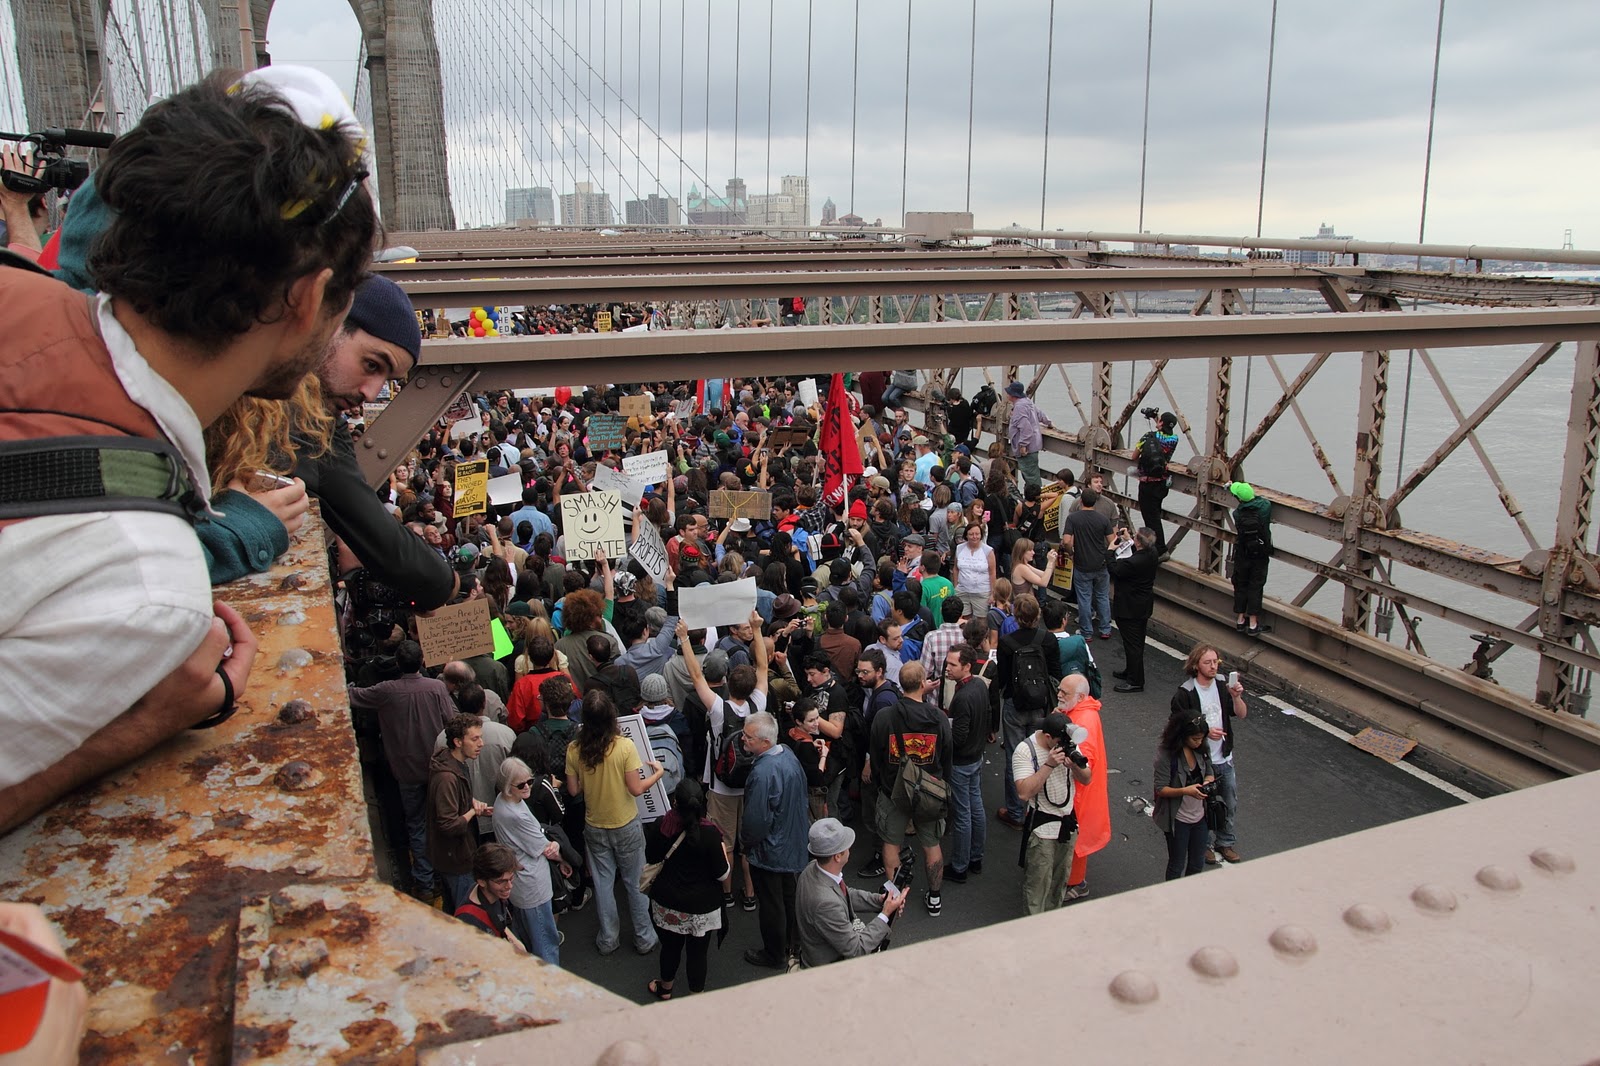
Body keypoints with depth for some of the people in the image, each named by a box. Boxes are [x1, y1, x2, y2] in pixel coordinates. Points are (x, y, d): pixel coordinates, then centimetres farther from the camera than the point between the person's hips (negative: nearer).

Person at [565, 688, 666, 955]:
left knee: (603, 882, 17)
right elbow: (636, 789, -18)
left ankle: (608, 939, 28)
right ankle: (644, 938, 25)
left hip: (594, 827, 3)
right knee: (635, 882, 13)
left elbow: (573, 789, -4)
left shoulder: (574, 749, -13)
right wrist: (657, 774, -1)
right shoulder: (624, 746, -23)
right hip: (626, 826, -2)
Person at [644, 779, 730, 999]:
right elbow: (722, 874, -15)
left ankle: (665, 989, 44)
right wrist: (723, 851, 2)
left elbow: (651, 859, 2)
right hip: (701, 906, -3)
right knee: (698, 952, 14)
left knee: (670, 946, 22)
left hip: (667, 902, 3)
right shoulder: (709, 832, -24)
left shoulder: (660, 826, -15)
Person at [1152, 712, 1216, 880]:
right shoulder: (1167, 754, -22)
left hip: (1199, 815, 6)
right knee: (1177, 865, 11)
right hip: (1177, 820, -6)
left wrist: (1208, 781, -14)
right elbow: (1160, 789, -20)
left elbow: (1210, 772, 9)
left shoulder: (1202, 749, -5)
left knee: (1198, 863, 19)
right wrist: (1185, 791, -35)